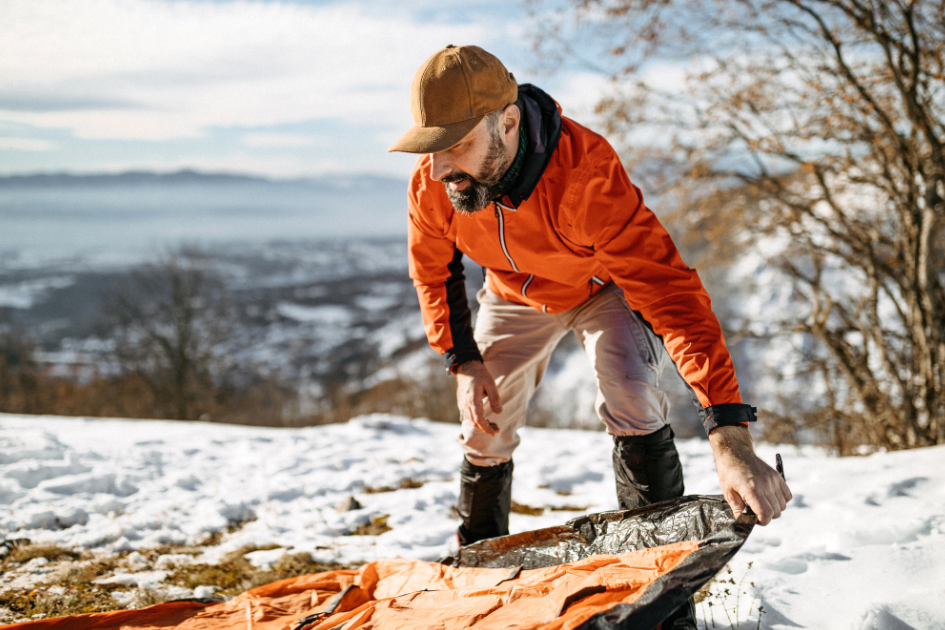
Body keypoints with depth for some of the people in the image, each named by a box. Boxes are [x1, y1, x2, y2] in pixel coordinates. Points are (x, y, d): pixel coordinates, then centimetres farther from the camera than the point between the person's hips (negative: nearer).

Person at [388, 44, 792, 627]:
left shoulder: (585, 169, -44)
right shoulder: (432, 183, -29)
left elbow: (668, 289, -51)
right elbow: (434, 271, -5)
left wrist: (730, 438, -60)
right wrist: (463, 359, -18)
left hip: (606, 286, -4)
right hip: (515, 296, 4)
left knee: (632, 404, -26)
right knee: (484, 431, 5)